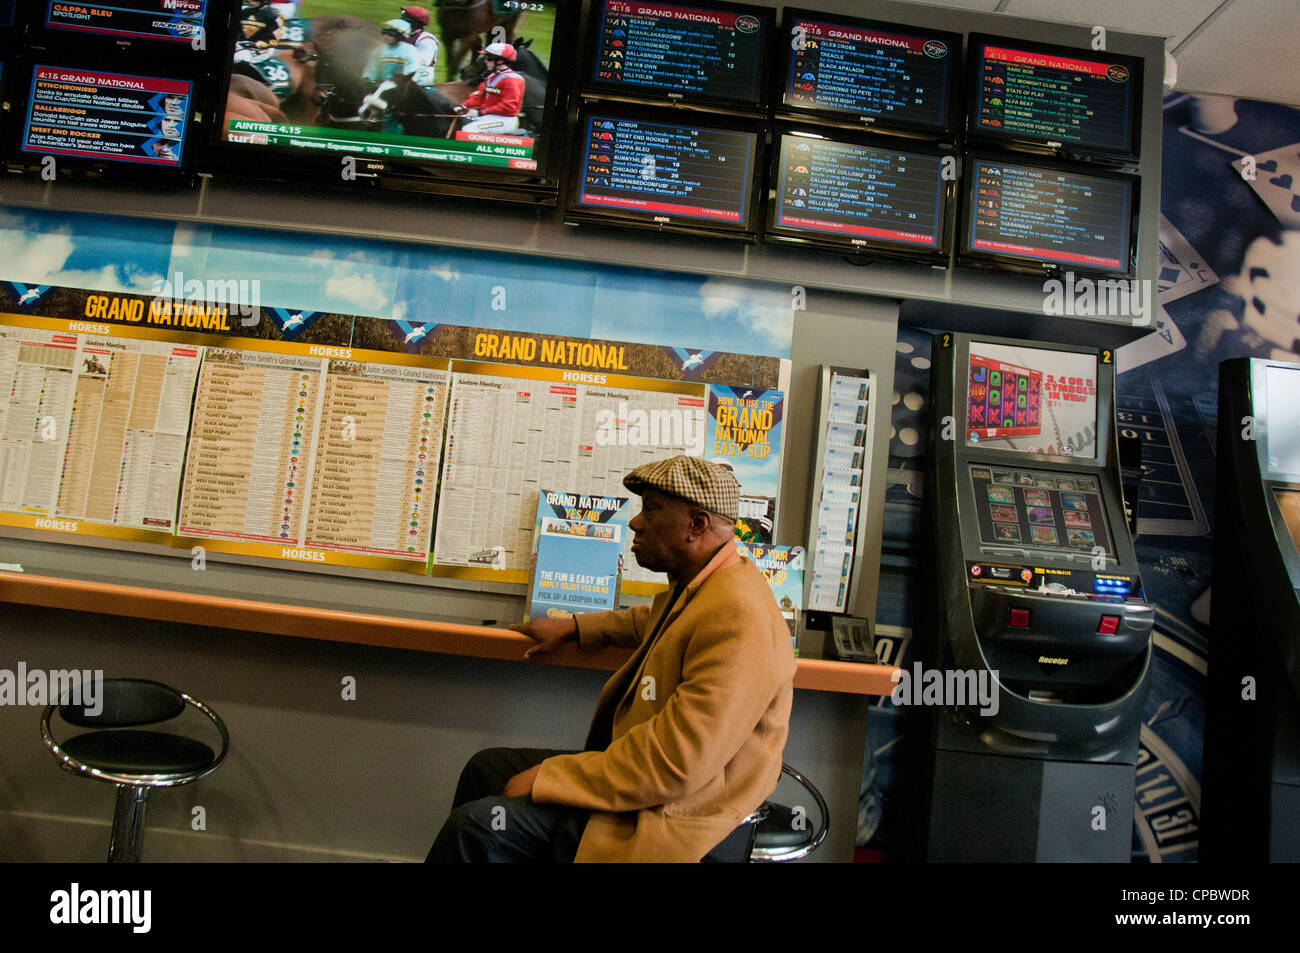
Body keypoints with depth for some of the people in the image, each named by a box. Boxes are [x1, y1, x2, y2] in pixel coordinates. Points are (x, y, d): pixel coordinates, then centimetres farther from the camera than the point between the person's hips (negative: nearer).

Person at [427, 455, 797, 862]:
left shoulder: (739, 622, -28)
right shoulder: (696, 586, 4)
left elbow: (676, 766, -30)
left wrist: (546, 778, -22)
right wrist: (572, 627, 25)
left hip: (669, 817, -10)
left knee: (477, 826, -15)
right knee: (484, 768, 14)